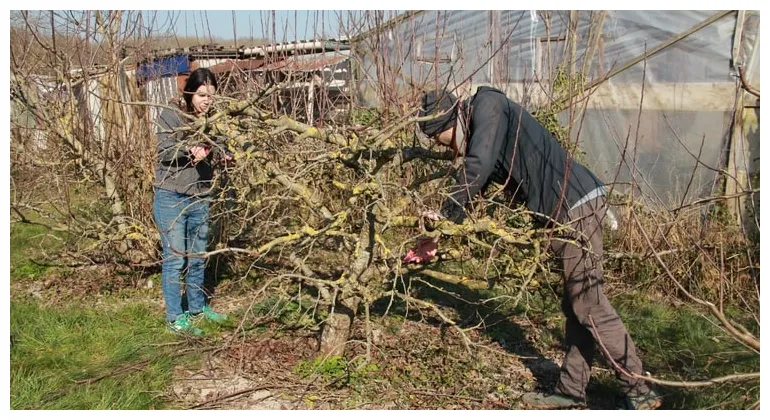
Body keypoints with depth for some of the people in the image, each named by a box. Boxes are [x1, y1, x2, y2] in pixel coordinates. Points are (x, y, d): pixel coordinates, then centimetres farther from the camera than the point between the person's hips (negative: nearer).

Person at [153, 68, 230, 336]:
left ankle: (197, 308, 32)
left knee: (198, 258, 16)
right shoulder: (170, 116, -9)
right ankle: (175, 318, 9)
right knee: (175, 259, -1)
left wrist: (224, 157, -13)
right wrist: (189, 150, -34)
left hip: (200, 199, 5)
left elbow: (214, 158, 9)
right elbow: (164, 152, -18)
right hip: (171, 198, -5)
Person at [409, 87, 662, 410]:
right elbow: (477, 196, 23)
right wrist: (438, 240, 21)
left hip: (576, 205, -10)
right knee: (575, 306, 13)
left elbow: (477, 166, -21)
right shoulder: (477, 133, 19)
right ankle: (571, 391, 23)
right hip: (569, 210, 10)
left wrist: (445, 215, -9)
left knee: (589, 305, -4)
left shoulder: (487, 104, -8)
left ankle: (640, 393, 7)